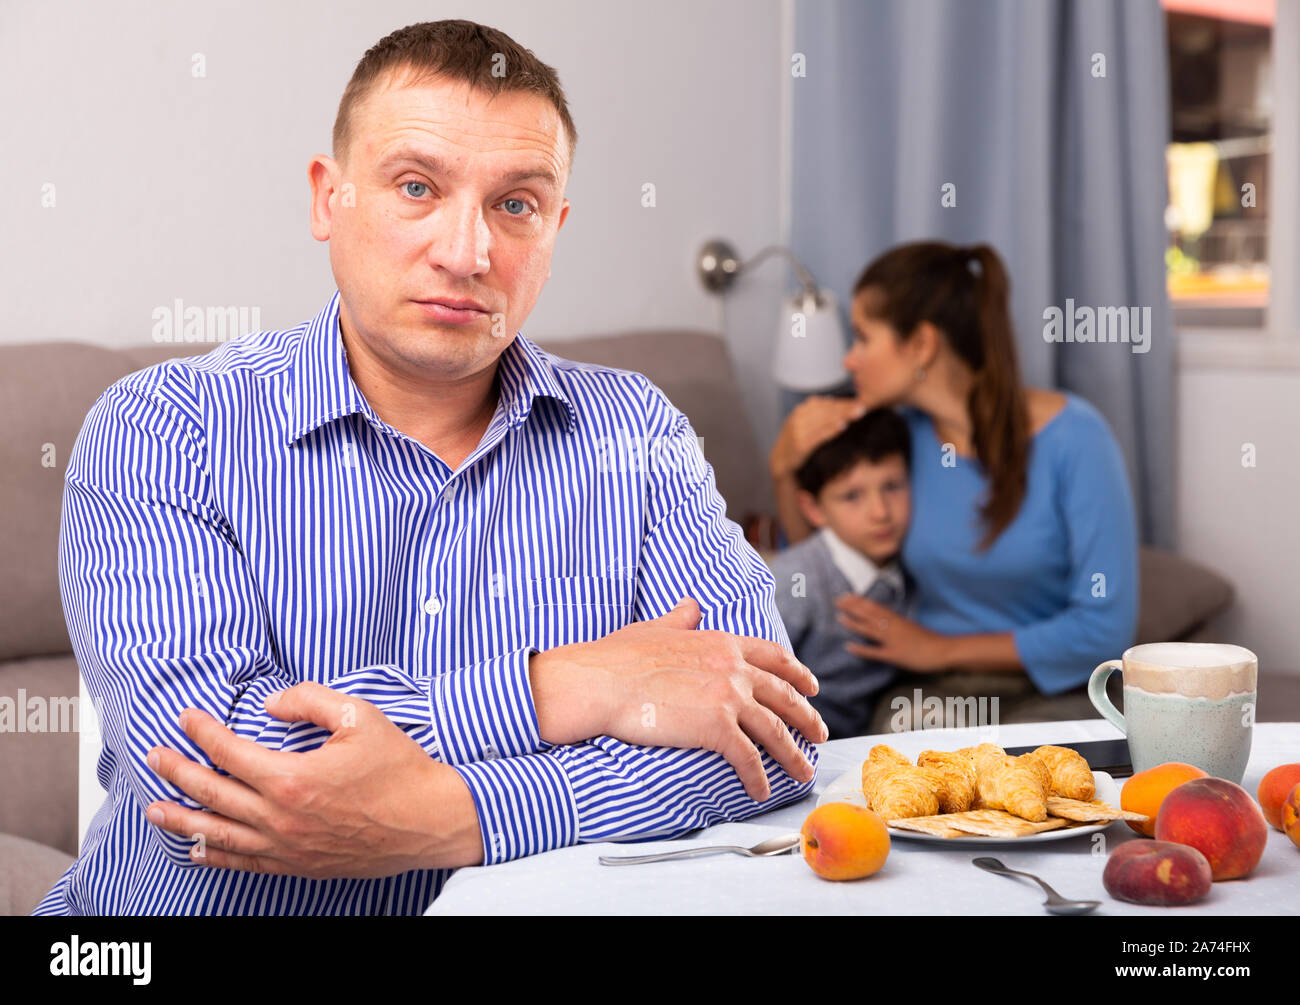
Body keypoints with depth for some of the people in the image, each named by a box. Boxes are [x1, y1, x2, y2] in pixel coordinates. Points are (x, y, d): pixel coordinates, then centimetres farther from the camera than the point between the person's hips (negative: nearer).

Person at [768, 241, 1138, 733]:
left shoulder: (1072, 436, -12)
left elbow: (1105, 627, -15)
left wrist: (941, 649, -10)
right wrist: (785, 467, -2)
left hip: (1053, 691, -3)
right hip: (932, 691, 4)